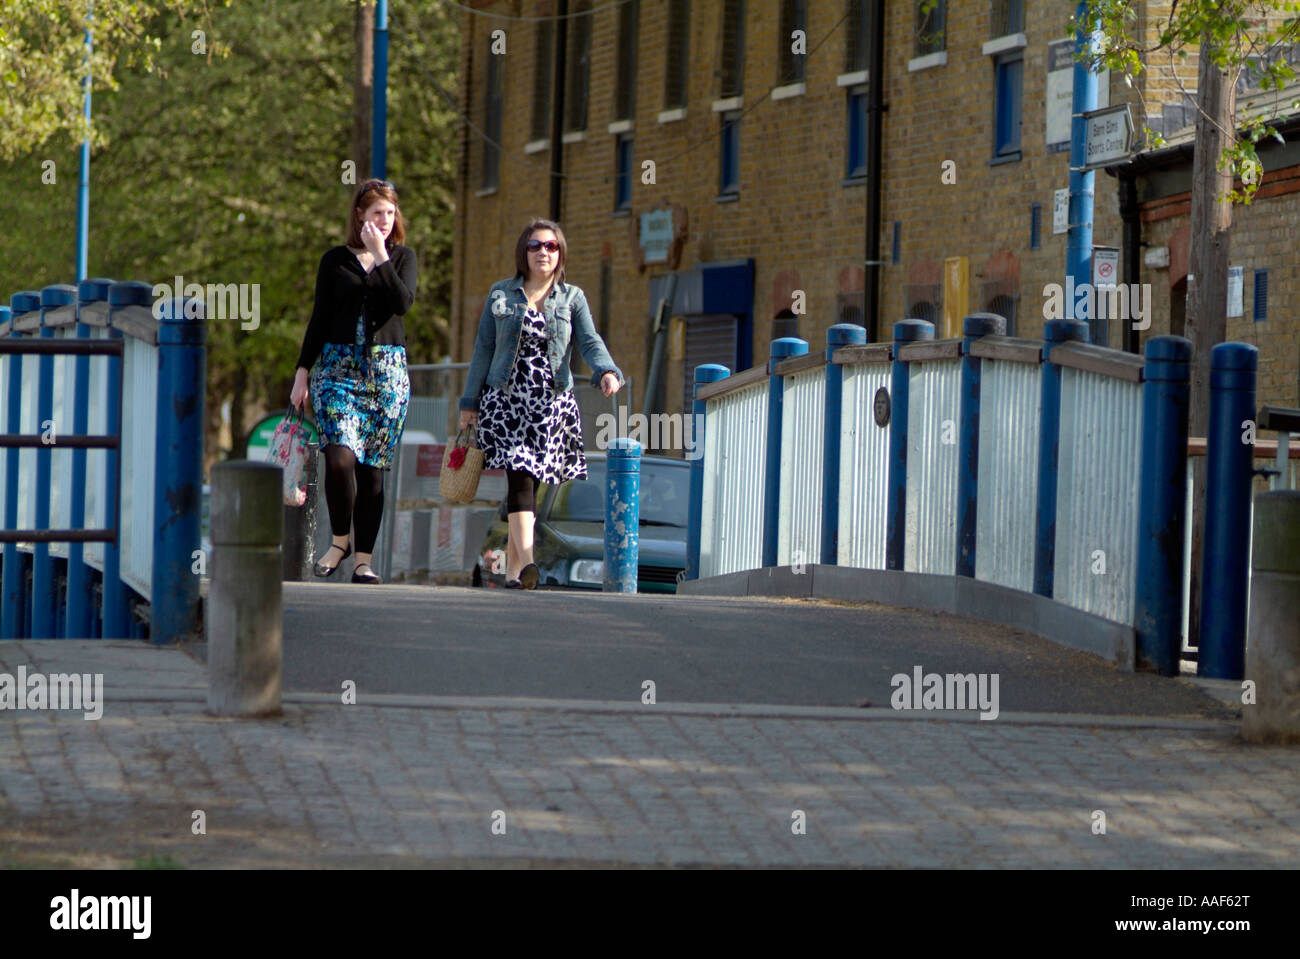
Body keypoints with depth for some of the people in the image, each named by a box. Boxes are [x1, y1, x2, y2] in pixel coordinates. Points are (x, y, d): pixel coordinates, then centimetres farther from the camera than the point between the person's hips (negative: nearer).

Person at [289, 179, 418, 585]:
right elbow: (320, 319, 11)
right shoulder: (336, 260, 9)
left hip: (387, 370, 1)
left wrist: (380, 254, -10)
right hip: (338, 366, -1)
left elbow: (403, 302, -9)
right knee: (340, 457, -18)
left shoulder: (402, 257, 10)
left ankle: (364, 558, 4)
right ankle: (340, 539, 1)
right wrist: (302, 372, 7)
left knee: (372, 467, -1)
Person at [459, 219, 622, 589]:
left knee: (530, 482, 0)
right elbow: (483, 348, 11)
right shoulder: (501, 294, 9)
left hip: (552, 403, 1)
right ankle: (527, 561, -32)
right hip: (506, 400, -1)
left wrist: (607, 372, -24)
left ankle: (512, 568, 10)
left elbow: (590, 343, -3)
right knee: (519, 476, -18)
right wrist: (470, 403, 9)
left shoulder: (572, 298, 10)